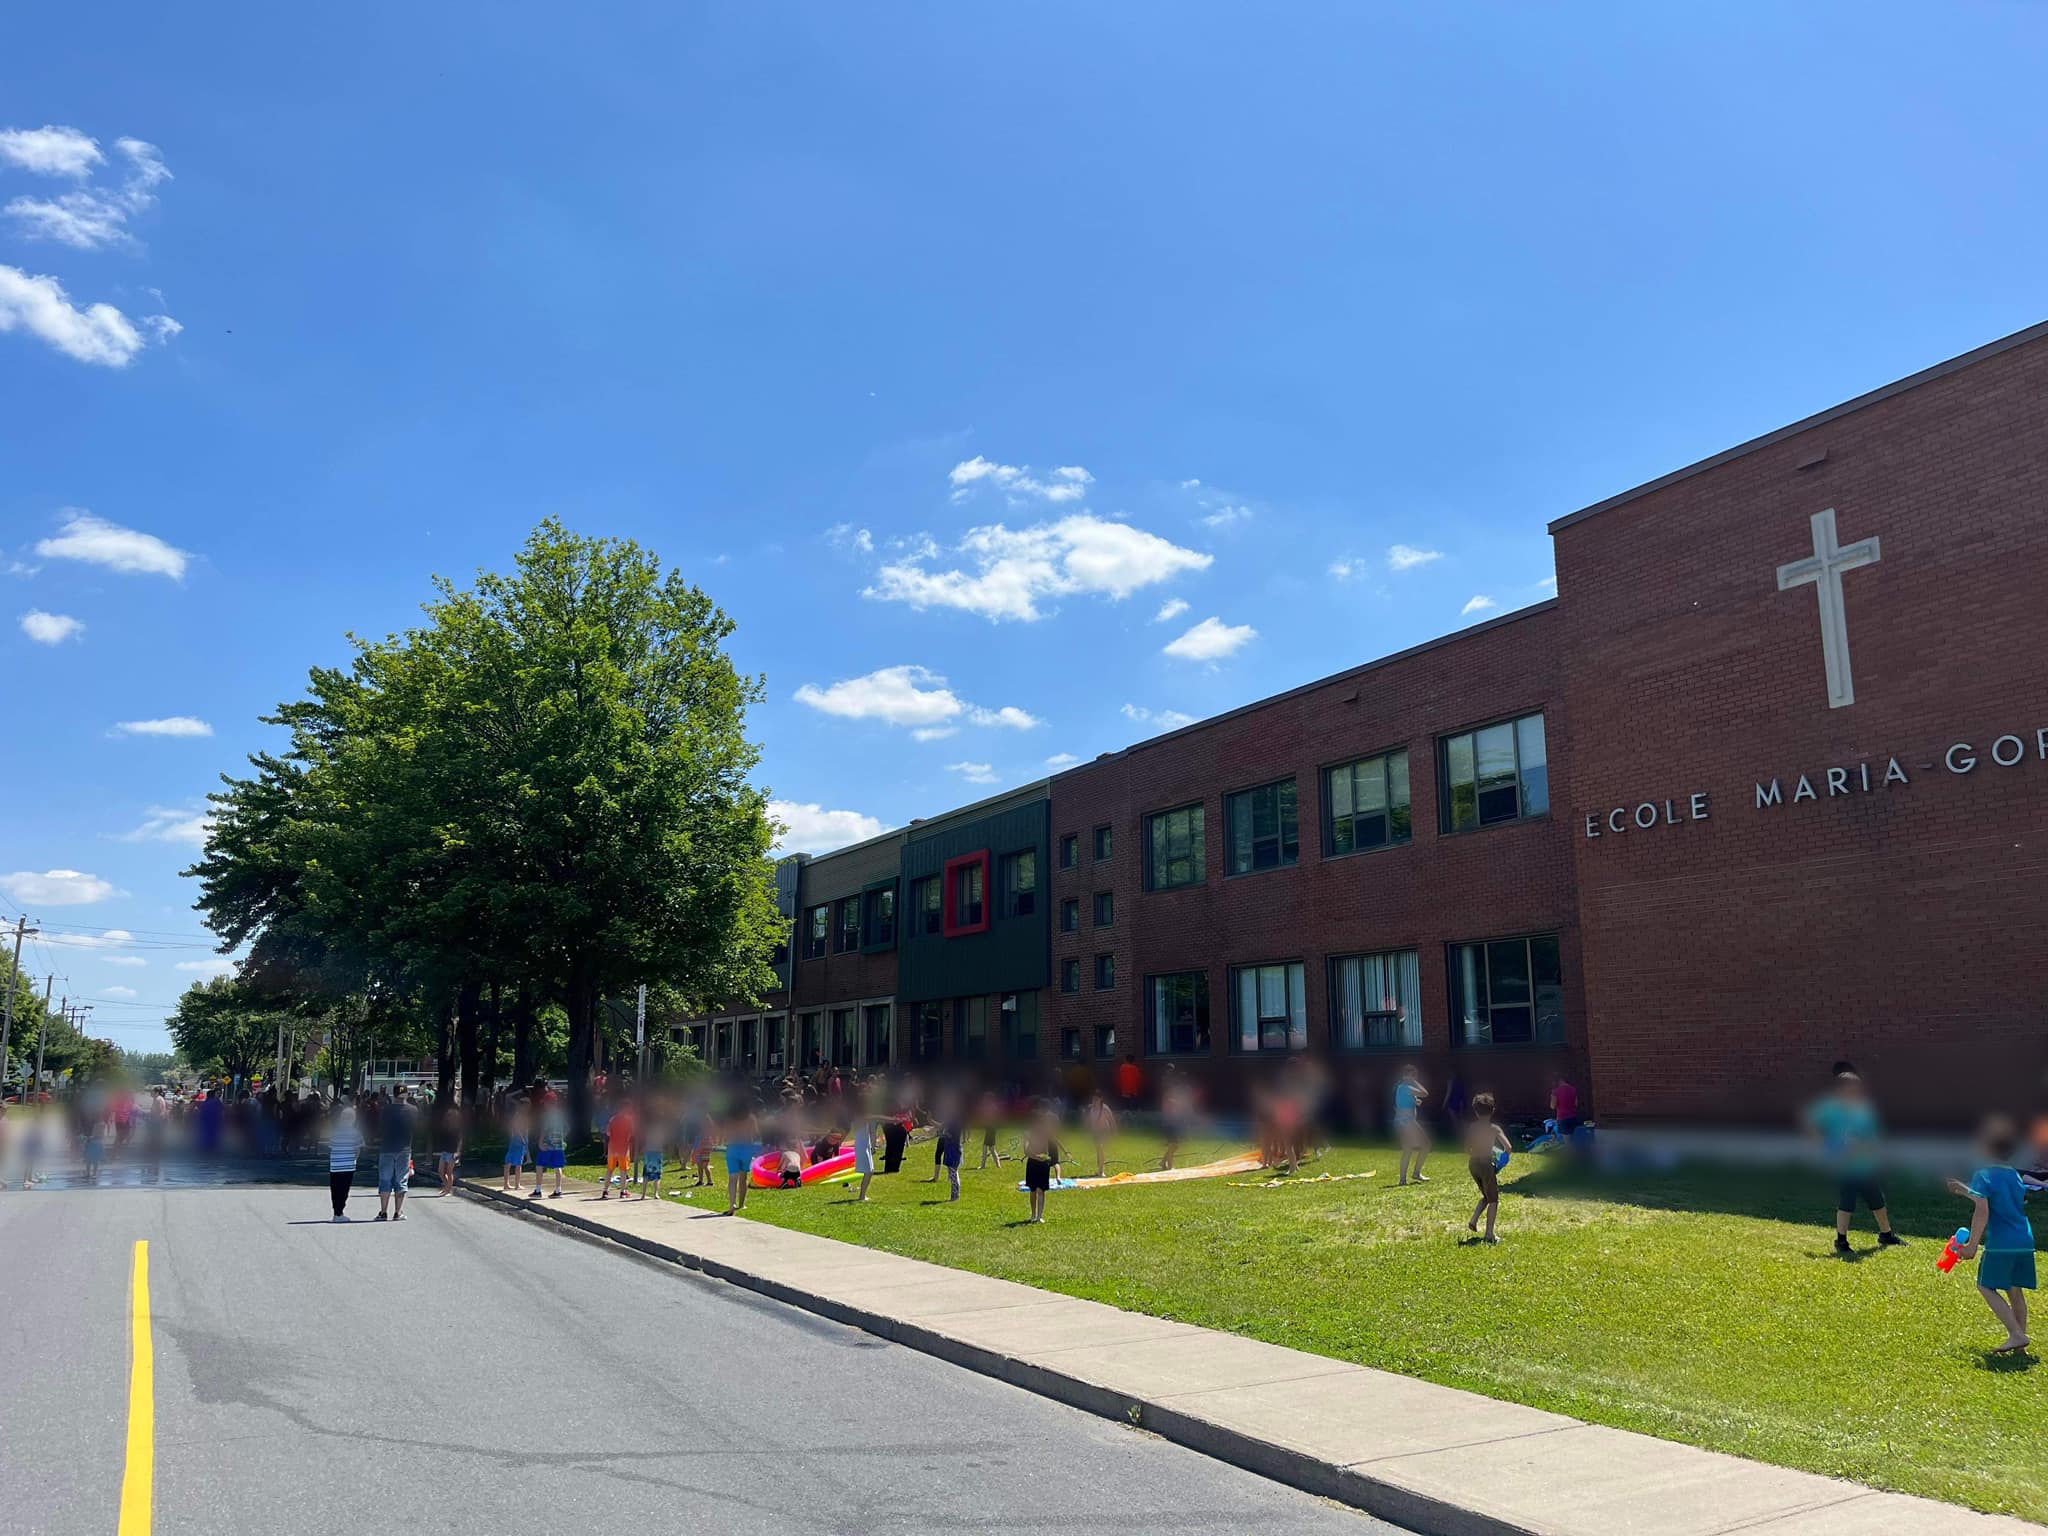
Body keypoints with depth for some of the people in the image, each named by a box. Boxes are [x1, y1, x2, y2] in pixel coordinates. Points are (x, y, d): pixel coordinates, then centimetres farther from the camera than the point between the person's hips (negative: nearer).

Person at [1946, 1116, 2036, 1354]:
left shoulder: (1983, 1175, -10)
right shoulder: (2014, 1175, 12)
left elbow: (1982, 1212, -17)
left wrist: (1972, 1245, -13)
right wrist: (1966, 1191, 37)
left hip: (2000, 1243, -7)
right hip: (2025, 1242, 7)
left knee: (1986, 1287, 3)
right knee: (2015, 1290, 16)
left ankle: (2016, 1335, -7)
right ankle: (2021, 1336, 18)